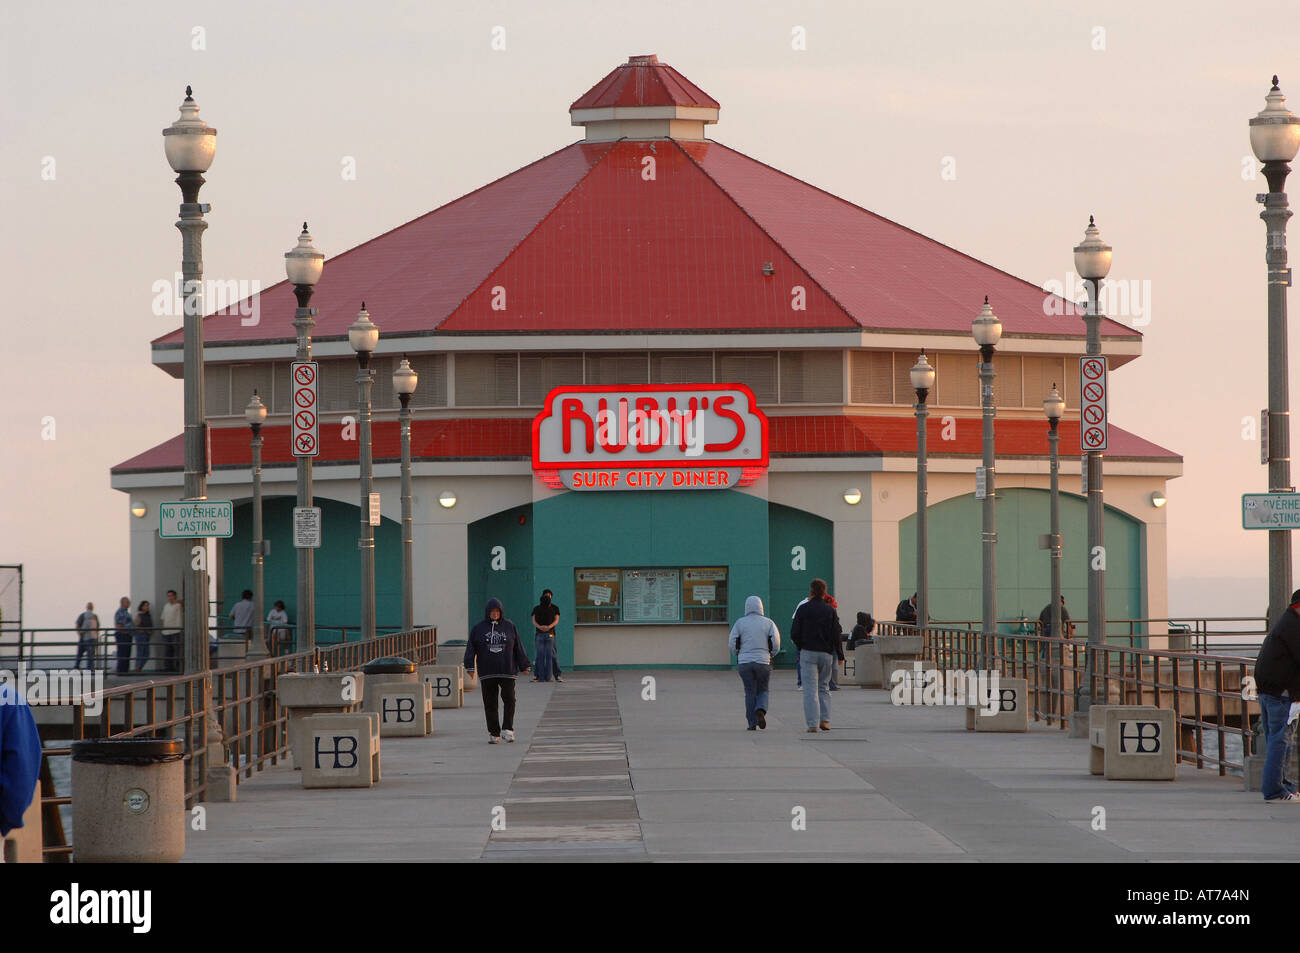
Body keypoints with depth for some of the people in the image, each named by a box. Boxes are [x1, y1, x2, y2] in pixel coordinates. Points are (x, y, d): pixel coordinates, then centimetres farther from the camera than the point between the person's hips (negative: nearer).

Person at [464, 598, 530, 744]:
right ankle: (494, 733, 6)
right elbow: (471, 649, 2)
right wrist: (470, 666, -9)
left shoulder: (509, 626, 6)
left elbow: (518, 647, 9)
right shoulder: (479, 629, 5)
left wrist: (524, 666, 6)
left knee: (509, 699, -8)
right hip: (487, 673, 0)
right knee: (490, 703, 1)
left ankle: (507, 729, 1)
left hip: (507, 671, 0)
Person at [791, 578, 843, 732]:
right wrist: (840, 655, 6)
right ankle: (825, 720, 5)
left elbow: (794, 634, -4)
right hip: (826, 654, 2)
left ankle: (813, 723, -9)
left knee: (810, 689, -2)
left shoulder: (803, 609, -4)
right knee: (824, 687, 16)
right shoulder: (830, 610, 1)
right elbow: (836, 635, -2)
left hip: (808, 652, -2)